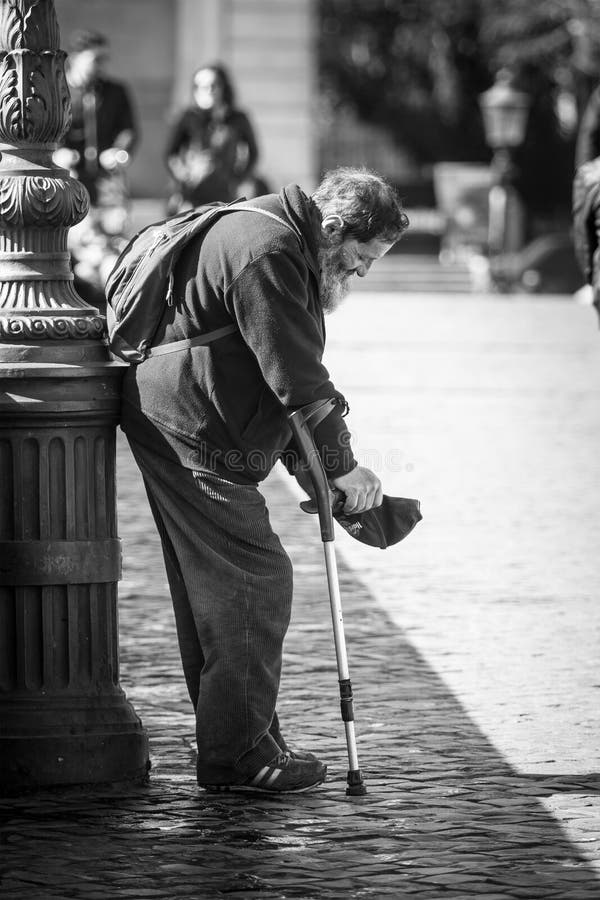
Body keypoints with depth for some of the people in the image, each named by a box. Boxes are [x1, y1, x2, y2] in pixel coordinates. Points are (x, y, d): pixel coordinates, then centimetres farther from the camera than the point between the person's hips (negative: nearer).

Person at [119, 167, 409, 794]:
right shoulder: (268, 253, -18)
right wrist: (341, 467, -13)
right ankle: (237, 754, -10)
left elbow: (287, 377, 22)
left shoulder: (287, 250, 18)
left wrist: (311, 467, 14)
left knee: (213, 588, 14)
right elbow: (298, 380, -19)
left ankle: (231, 742, 20)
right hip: (189, 432, -11)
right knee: (254, 579, -11)